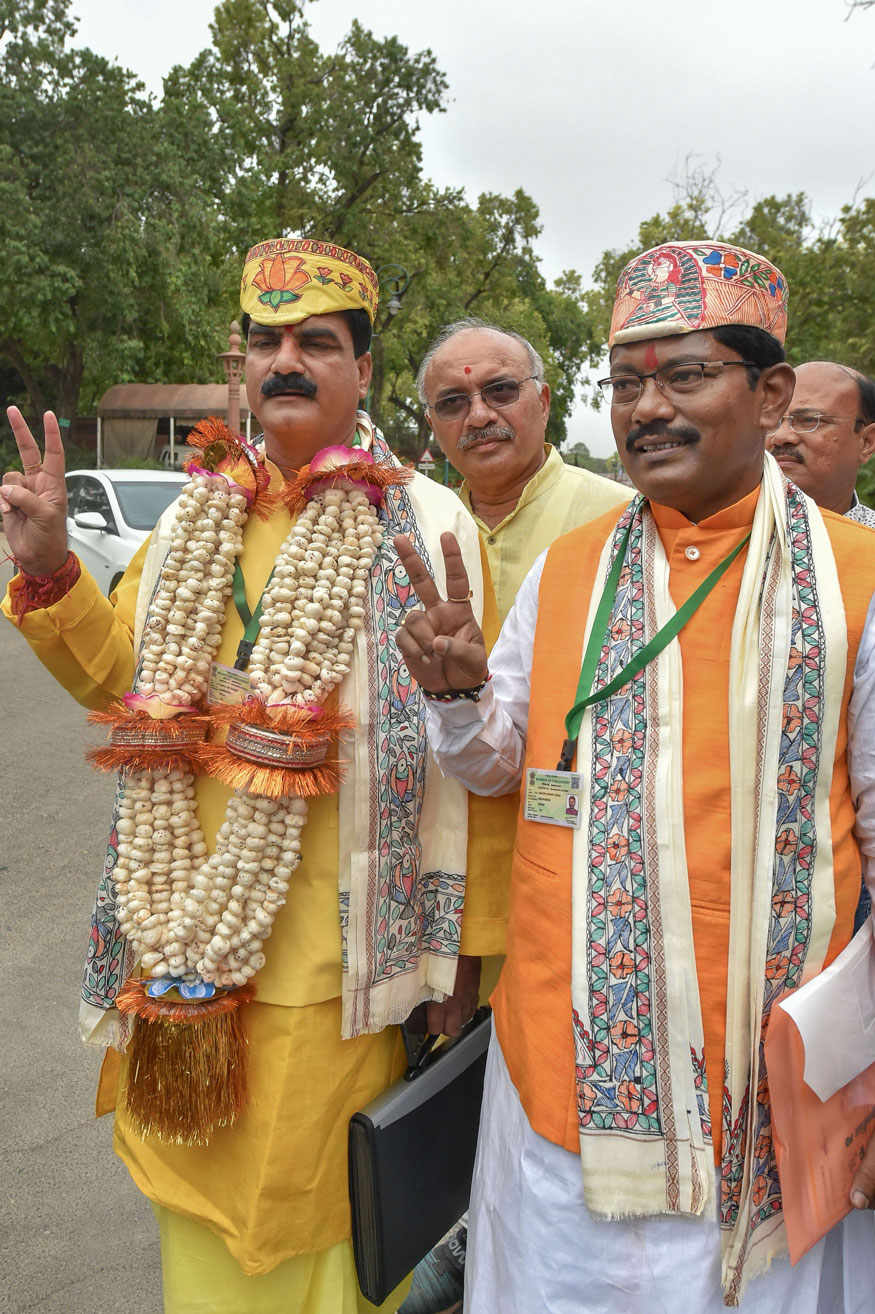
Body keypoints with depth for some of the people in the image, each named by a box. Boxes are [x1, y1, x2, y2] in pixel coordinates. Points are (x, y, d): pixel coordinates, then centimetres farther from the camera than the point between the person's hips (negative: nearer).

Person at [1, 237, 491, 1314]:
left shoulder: (425, 524, -8)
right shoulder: (198, 516, 8)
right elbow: (119, 677, 17)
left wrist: (462, 950, -9)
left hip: (326, 957, -4)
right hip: (184, 942, 5)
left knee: (312, 1215, 12)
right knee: (199, 1202, 20)